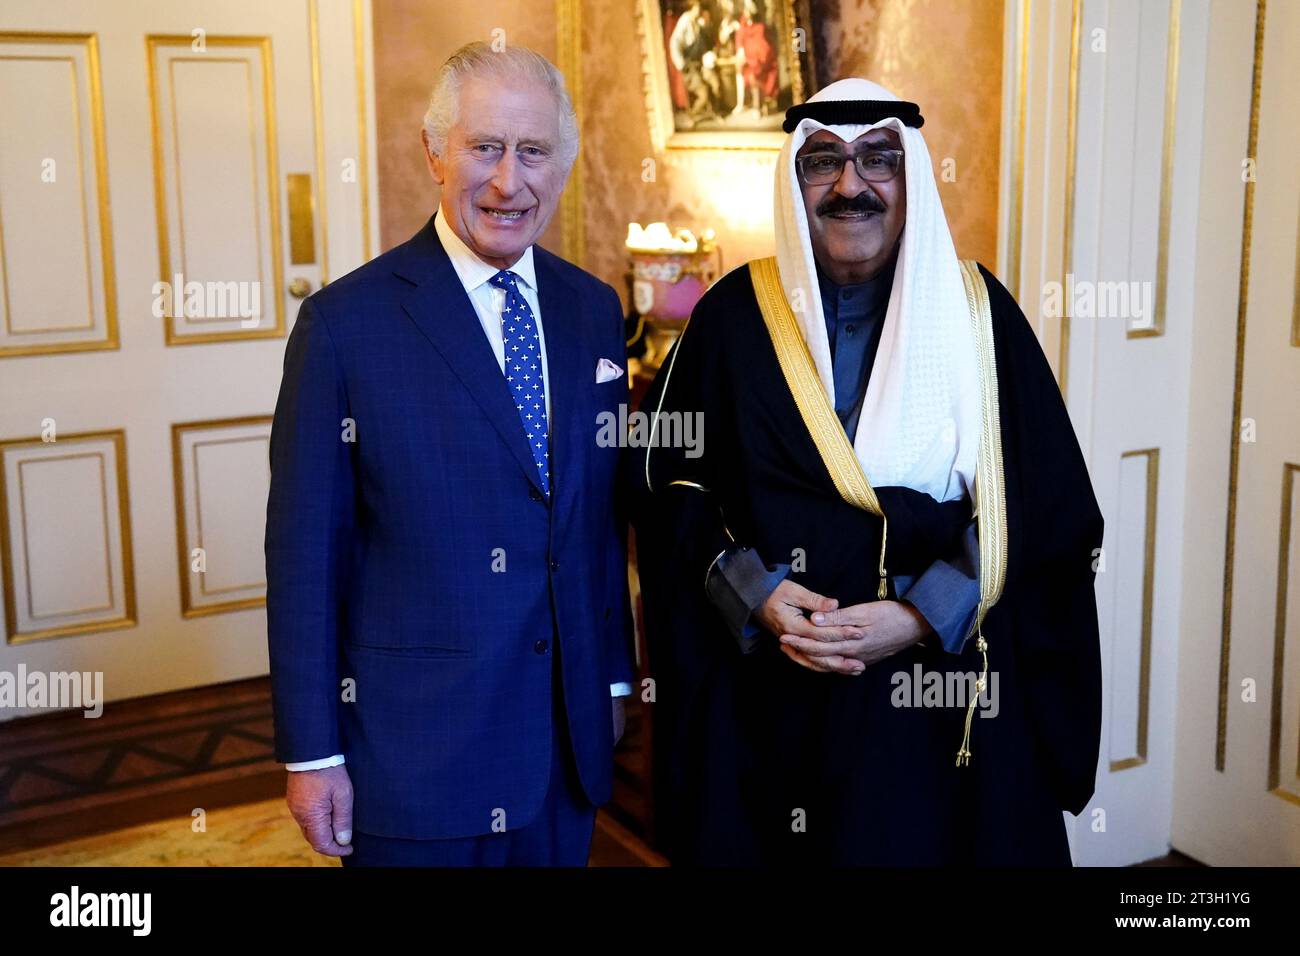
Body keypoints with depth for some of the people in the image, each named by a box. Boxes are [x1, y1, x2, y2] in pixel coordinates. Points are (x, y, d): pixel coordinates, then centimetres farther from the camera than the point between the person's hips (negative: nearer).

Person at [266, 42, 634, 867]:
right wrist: (311, 752, -9)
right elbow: (305, 551, -10)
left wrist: (614, 675, 13)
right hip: (414, 748, -4)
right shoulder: (347, 321, -11)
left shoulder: (594, 311, 4)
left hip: (570, 738, 5)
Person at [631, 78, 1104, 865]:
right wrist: (754, 597, -12)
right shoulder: (736, 315, 0)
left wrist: (922, 617, -15)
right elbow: (670, 478, 2)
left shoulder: (976, 312, -1)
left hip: (944, 695, 0)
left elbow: (1044, 504, -3)